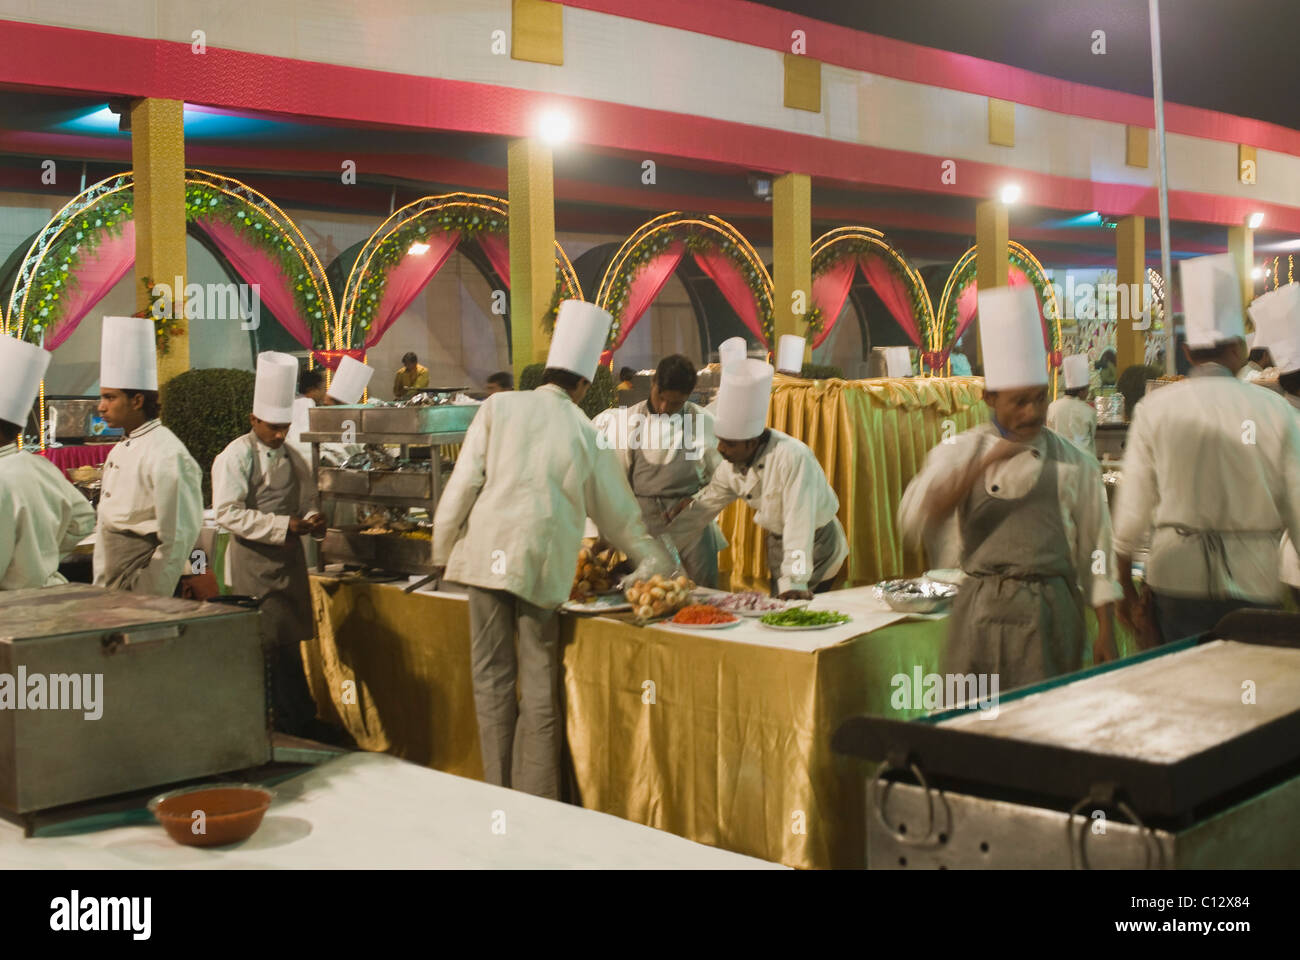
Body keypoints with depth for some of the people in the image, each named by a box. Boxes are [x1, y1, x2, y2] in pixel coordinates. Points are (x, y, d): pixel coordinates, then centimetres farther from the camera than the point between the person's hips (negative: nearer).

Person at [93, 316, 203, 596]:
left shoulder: (166, 454, -16)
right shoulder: (118, 452, 12)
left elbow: (177, 539, -18)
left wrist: (150, 601, -16)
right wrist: (101, 588, 15)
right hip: (114, 591, 8)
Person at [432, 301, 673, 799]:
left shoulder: (499, 407, 6)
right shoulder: (585, 432, 7)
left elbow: (465, 482, 1)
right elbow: (618, 511, 15)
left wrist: (442, 551, 10)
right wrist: (657, 564, 29)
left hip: (487, 553, 0)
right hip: (545, 565, 0)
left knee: (492, 678, 8)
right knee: (540, 690, 7)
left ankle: (500, 796, 14)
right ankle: (538, 802, 11)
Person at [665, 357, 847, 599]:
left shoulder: (793, 457, -31)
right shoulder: (730, 469, -8)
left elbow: (799, 522, -34)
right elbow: (701, 511, 0)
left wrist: (795, 581, -37)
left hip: (818, 541, -7)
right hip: (778, 542, 7)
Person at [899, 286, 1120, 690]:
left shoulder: (1074, 464, 4)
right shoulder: (959, 453, 4)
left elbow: (1095, 549, 8)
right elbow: (913, 522, -11)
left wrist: (1106, 632, 4)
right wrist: (985, 464, -17)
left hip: (1049, 615, 0)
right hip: (980, 613, 0)